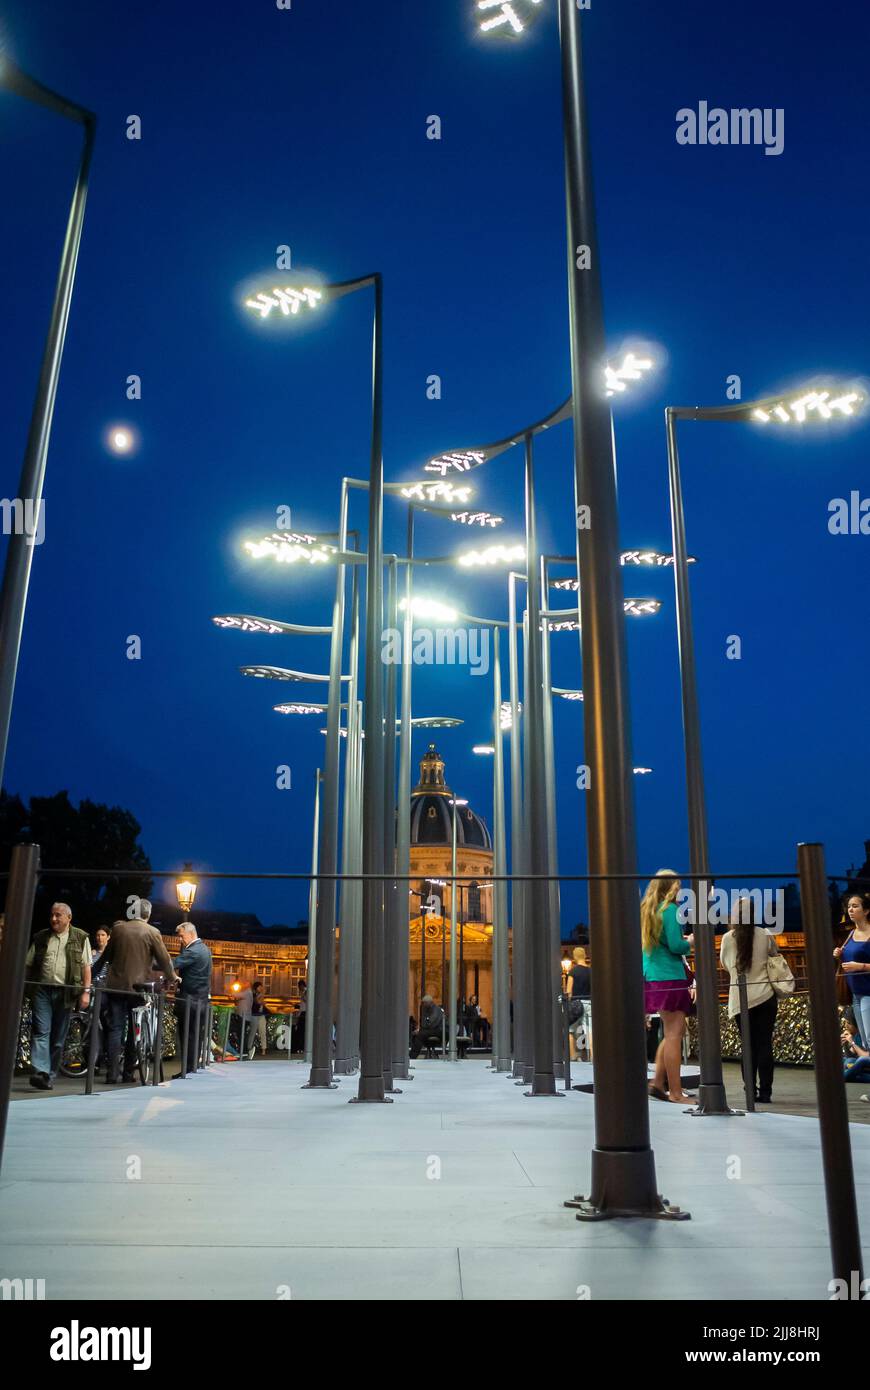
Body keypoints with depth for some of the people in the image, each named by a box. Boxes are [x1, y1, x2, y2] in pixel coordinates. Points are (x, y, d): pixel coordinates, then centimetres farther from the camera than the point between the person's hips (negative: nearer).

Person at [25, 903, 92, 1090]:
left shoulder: (80, 938, 5)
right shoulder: (41, 938, 11)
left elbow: (86, 967, 3)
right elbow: (28, 964, 13)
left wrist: (86, 991, -5)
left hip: (65, 992, -1)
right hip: (42, 989, 1)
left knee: (58, 1037, 5)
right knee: (41, 1031, -11)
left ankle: (50, 1076, 13)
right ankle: (40, 1073, -18)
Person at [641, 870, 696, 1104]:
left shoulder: (647, 909, 15)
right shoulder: (670, 909, -10)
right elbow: (675, 946, -17)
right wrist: (690, 942, 2)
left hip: (652, 977, 9)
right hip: (669, 977, -9)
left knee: (674, 1031, 17)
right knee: (674, 1033, -5)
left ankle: (658, 1081, 15)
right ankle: (676, 1093, -2)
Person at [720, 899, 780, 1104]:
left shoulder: (727, 938, -4)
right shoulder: (765, 935, -4)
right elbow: (775, 955, 14)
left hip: (740, 998, 0)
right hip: (765, 996, 0)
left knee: (749, 1046, 9)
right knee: (765, 1044, 4)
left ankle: (751, 1092, 9)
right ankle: (765, 1092, 3)